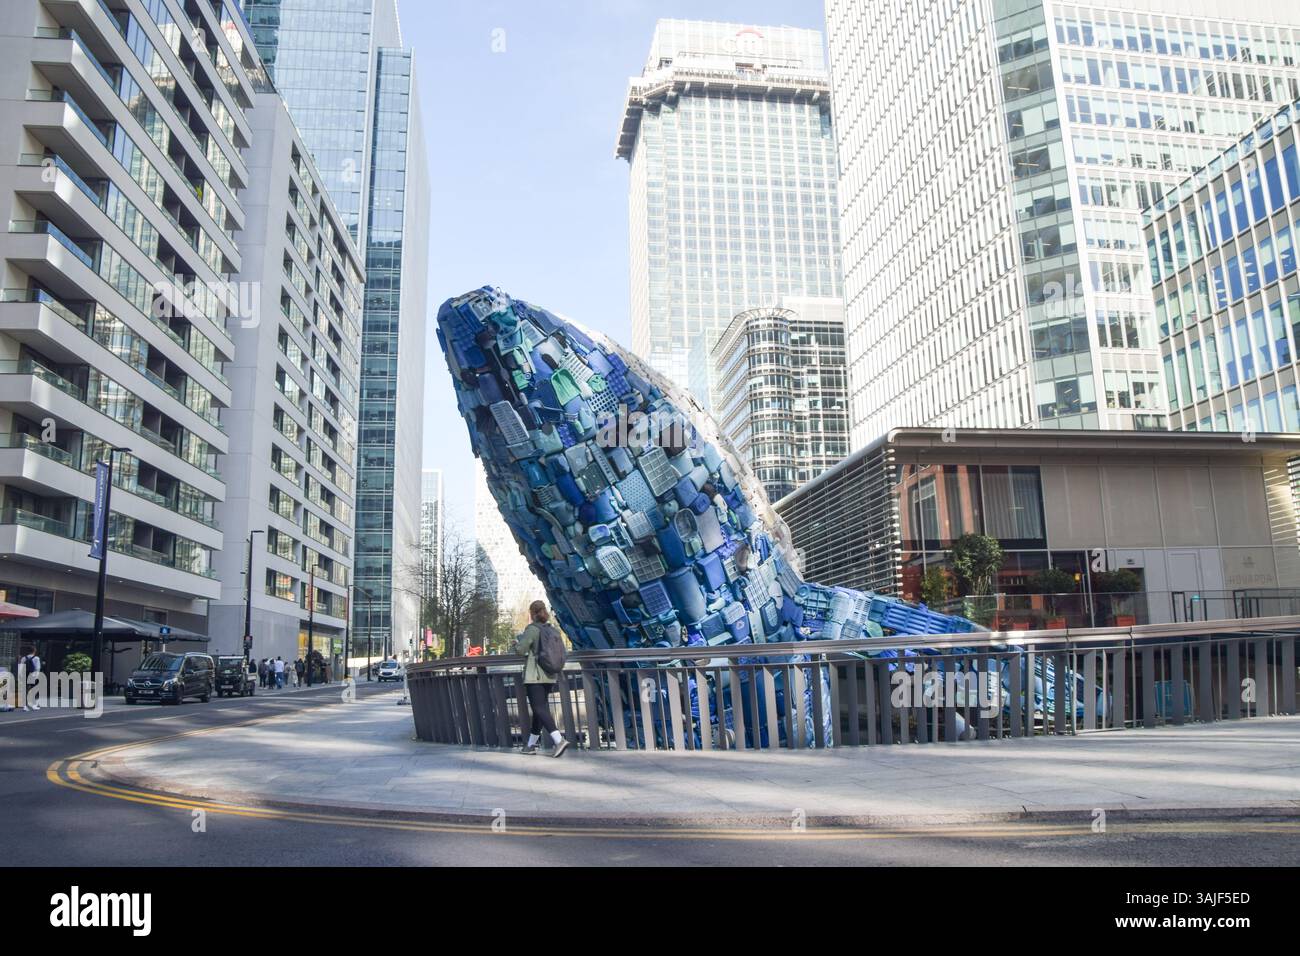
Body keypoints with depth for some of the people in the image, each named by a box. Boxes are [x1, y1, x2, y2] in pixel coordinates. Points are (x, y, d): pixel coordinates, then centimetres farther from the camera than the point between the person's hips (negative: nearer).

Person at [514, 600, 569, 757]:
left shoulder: (532, 629, -11)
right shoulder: (552, 629, 8)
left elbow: (520, 649, -16)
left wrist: (517, 641, 5)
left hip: (534, 676, -7)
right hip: (549, 676, 7)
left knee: (539, 709, -7)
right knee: (541, 708, 15)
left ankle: (559, 740, -22)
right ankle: (531, 745, 25)